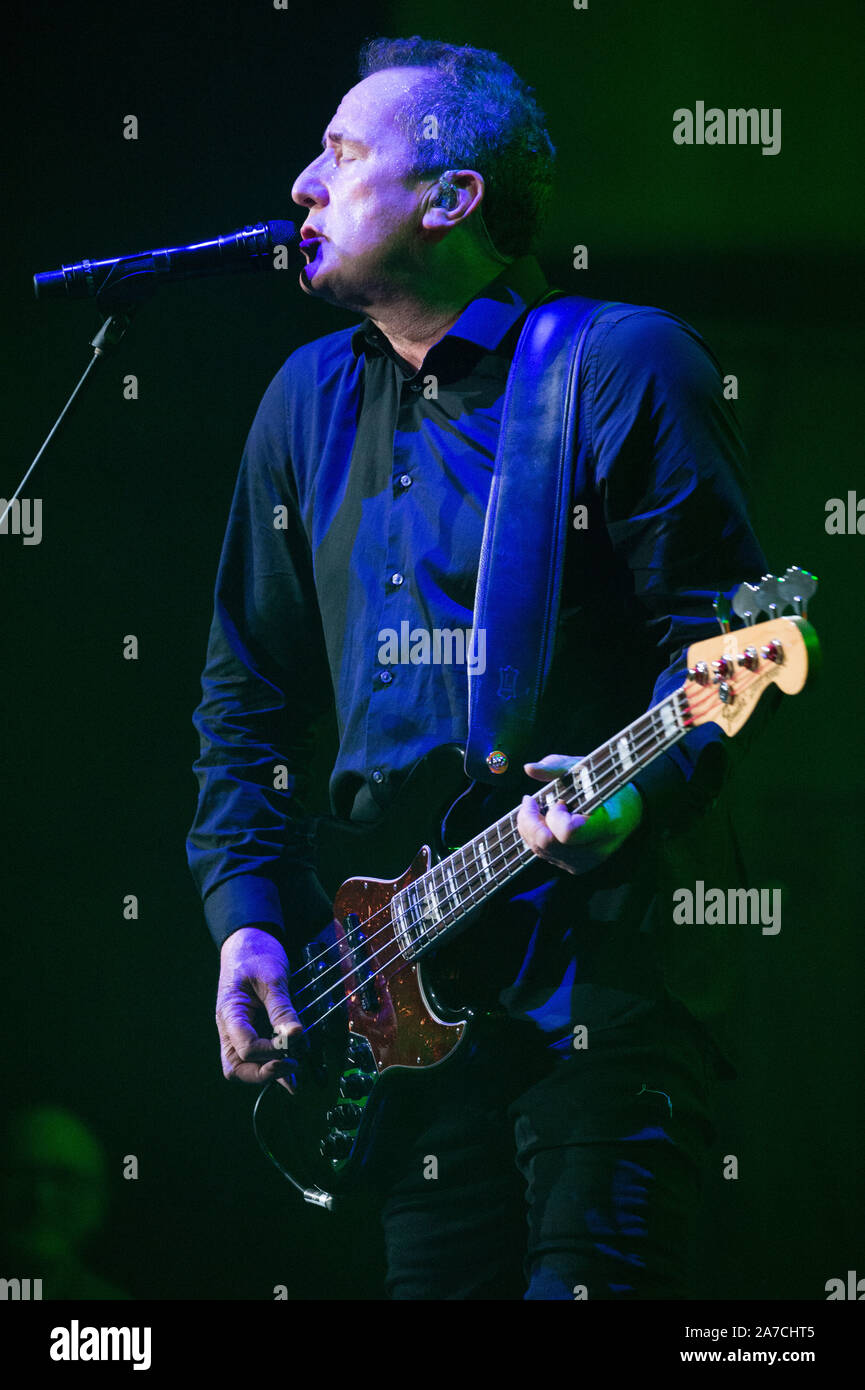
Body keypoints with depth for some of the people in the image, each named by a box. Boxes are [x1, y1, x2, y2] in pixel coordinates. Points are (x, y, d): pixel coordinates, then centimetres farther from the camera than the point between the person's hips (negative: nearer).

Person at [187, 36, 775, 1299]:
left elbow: (724, 632, -9)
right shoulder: (311, 401, 16)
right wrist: (248, 912, 10)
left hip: (605, 964, -6)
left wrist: (637, 791, -26)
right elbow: (248, 689, 20)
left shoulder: (618, 366, -4)